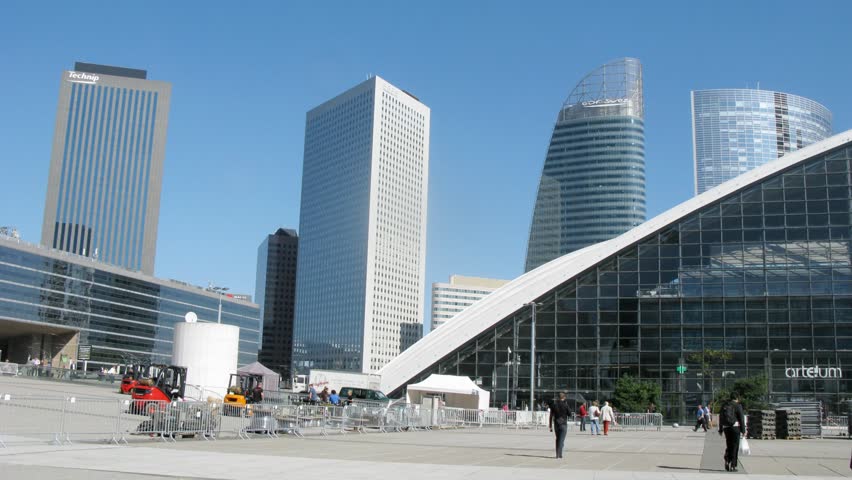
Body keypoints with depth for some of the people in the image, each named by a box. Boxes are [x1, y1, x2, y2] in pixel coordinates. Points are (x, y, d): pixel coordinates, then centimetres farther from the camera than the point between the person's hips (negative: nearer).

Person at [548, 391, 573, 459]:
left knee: (558, 439, 18)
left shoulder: (554, 404, 1)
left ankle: (558, 454, 19)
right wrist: (572, 413, 18)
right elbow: (569, 414, -5)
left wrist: (550, 426, 5)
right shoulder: (565, 404, -9)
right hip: (563, 424, -4)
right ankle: (559, 454, -10)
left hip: (556, 424, 4)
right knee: (561, 440, -2)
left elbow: (551, 416, 1)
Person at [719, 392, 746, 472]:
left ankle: (727, 461, -2)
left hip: (726, 427, 5)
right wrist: (743, 430, -3)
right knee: (735, 447, 1)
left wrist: (720, 430, 20)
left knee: (728, 446, 17)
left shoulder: (724, 405, 11)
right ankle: (732, 466, 0)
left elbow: (721, 417, 14)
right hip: (735, 427, -5)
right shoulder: (737, 405, -5)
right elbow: (741, 418, -8)